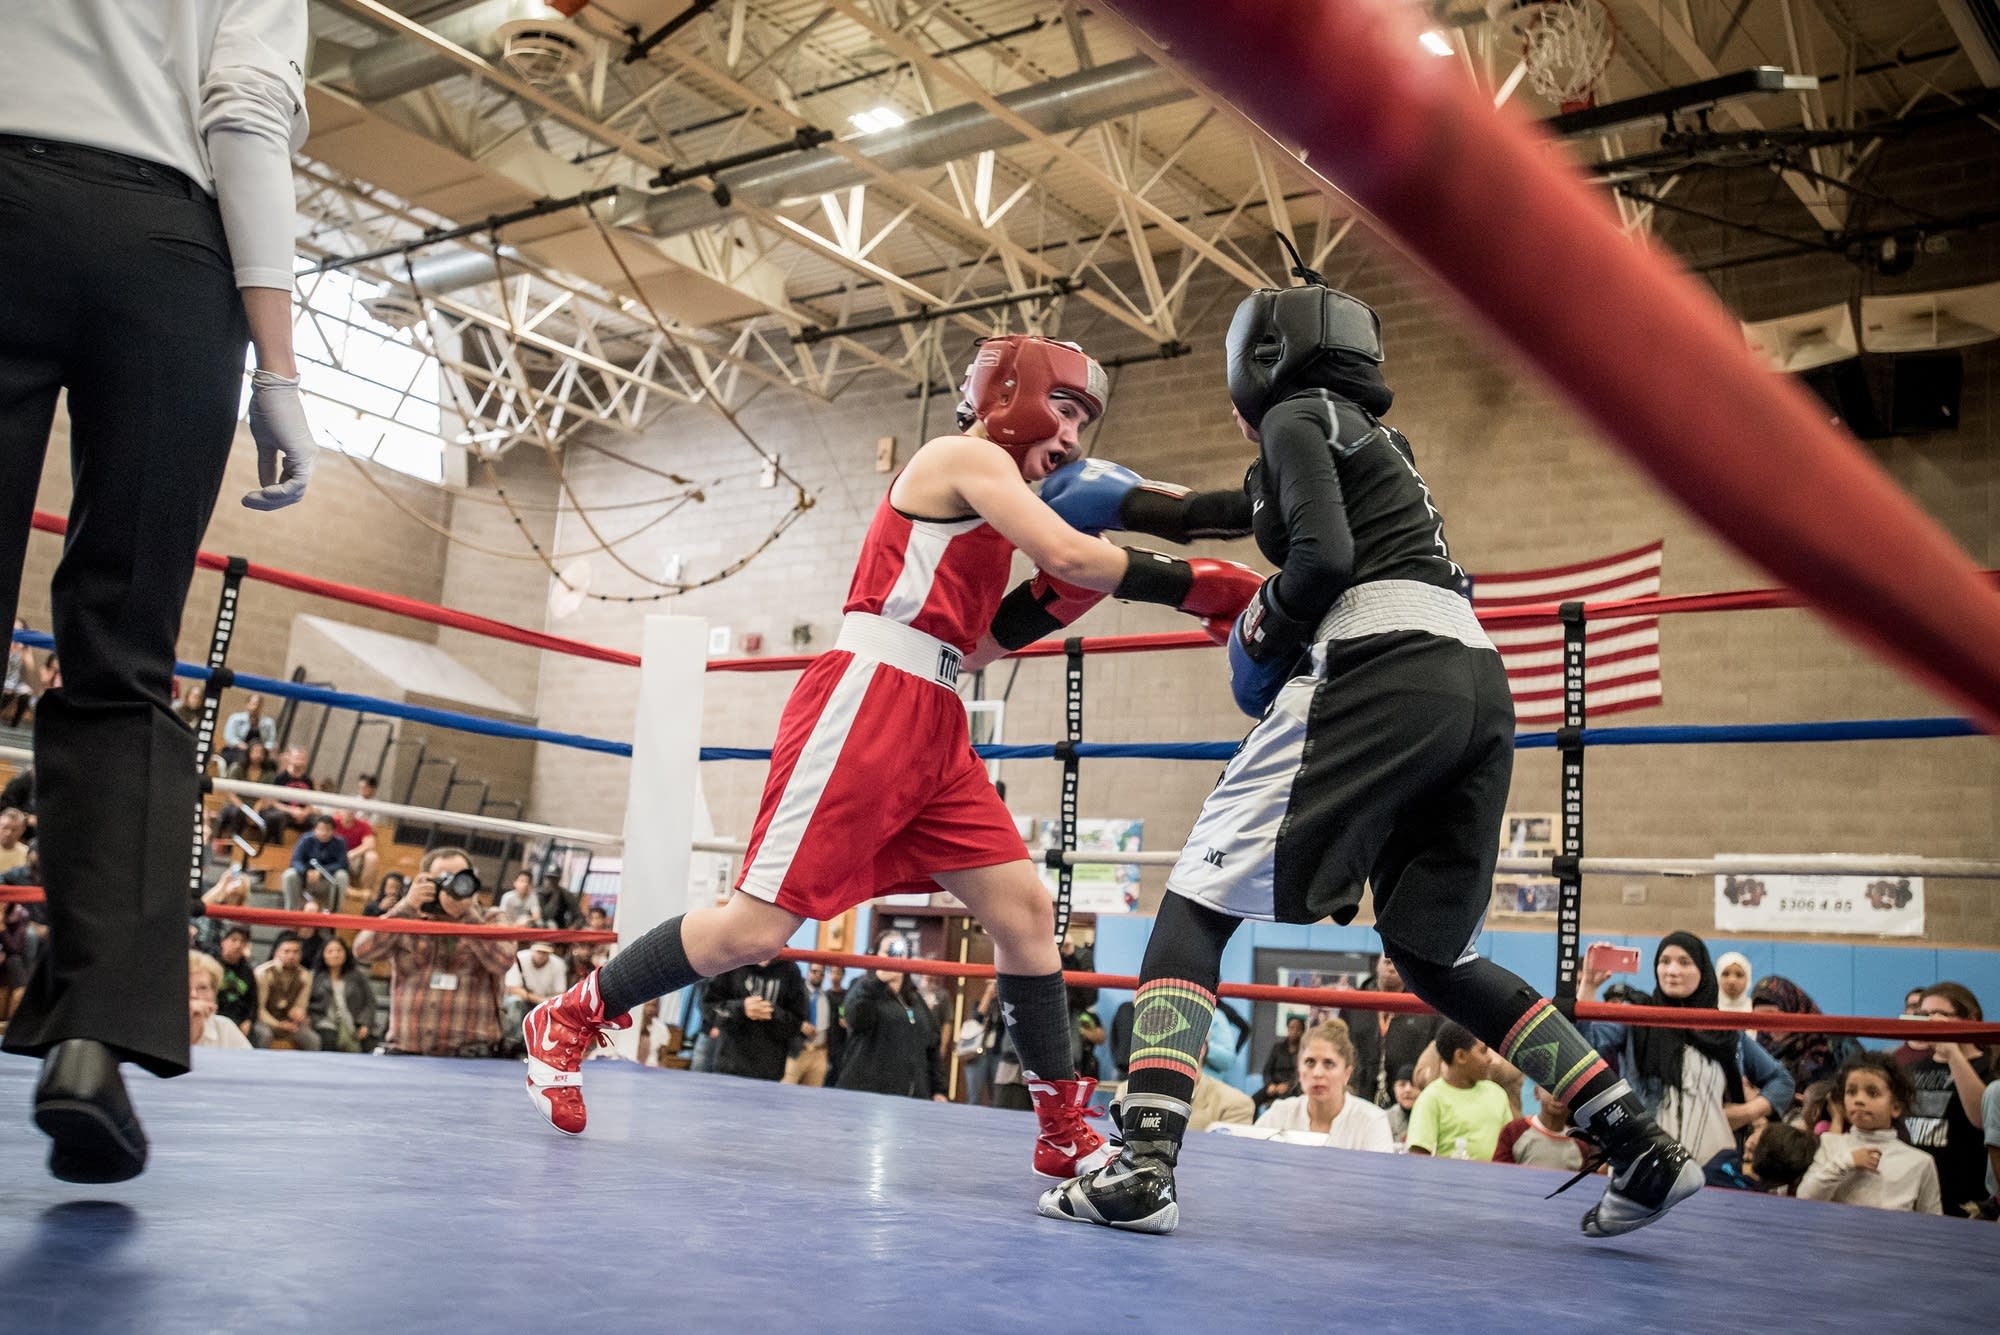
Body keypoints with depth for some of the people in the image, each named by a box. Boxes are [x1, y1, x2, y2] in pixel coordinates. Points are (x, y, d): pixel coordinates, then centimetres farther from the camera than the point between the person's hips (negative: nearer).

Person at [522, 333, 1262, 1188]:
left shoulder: (985, 508, 24)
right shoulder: (966, 455, -3)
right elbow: (1072, 554, -17)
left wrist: (1055, 601, 7)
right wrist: (1196, 585, -9)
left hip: (932, 733, 10)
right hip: (863, 708, -10)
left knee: (1024, 909, 1)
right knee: (757, 925, -8)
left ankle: (1066, 1132, 8)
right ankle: (568, 1021, 12)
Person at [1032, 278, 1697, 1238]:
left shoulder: (1295, 415, 5)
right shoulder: (1367, 439, 31)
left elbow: (1324, 555, -11)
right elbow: (1224, 513, 38)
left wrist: (1262, 633, 5)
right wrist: (1121, 501, 41)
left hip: (1380, 671, -9)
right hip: (1478, 684, 9)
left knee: (1200, 899, -4)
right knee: (1434, 955, 17)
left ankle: (1142, 1167, -16)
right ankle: (1644, 1149, 12)